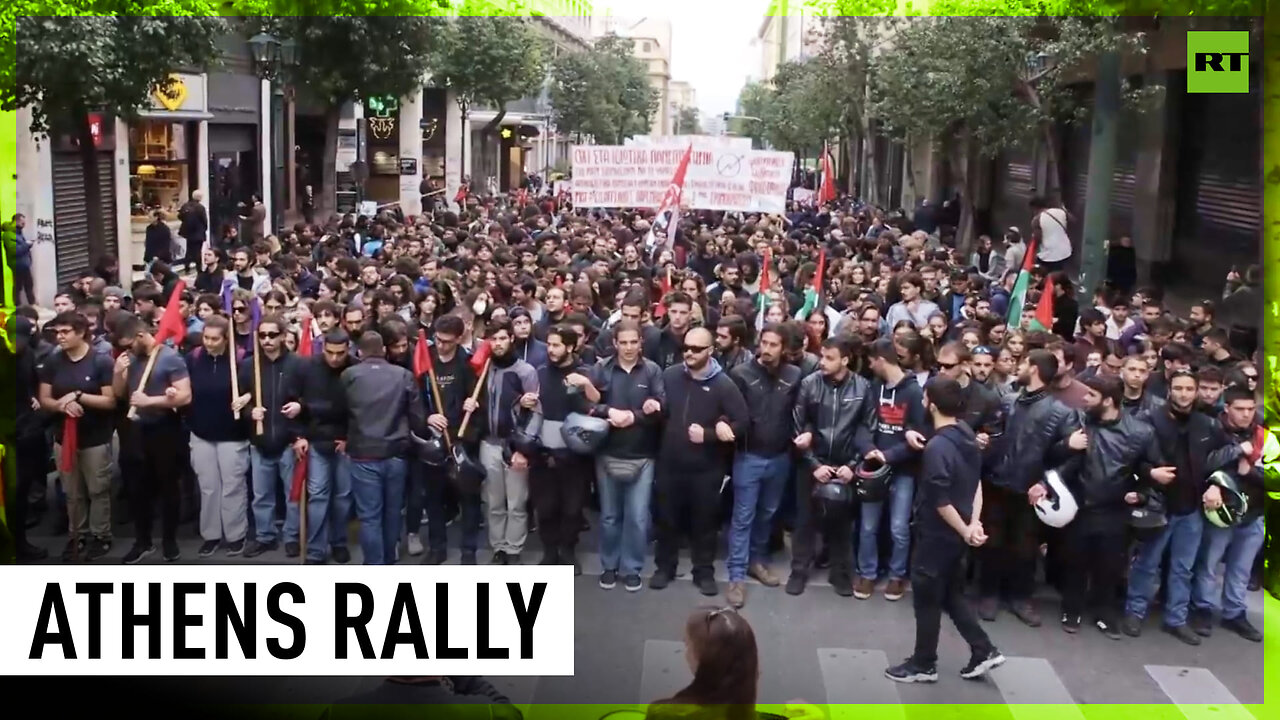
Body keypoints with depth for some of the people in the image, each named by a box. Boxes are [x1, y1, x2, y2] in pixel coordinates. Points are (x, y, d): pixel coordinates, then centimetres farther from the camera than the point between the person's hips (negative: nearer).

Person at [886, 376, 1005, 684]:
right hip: (956, 532, 8)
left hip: (938, 533, -8)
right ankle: (983, 652, 23)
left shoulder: (937, 446, -25)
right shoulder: (967, 435, 3)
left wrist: (965, 531, -11)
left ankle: (924, 664, 19)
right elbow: (976, 482, 6)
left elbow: (941, 501, -23)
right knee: (952, 594, 21)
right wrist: (974, 523, -1)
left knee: (927, 598, 7)